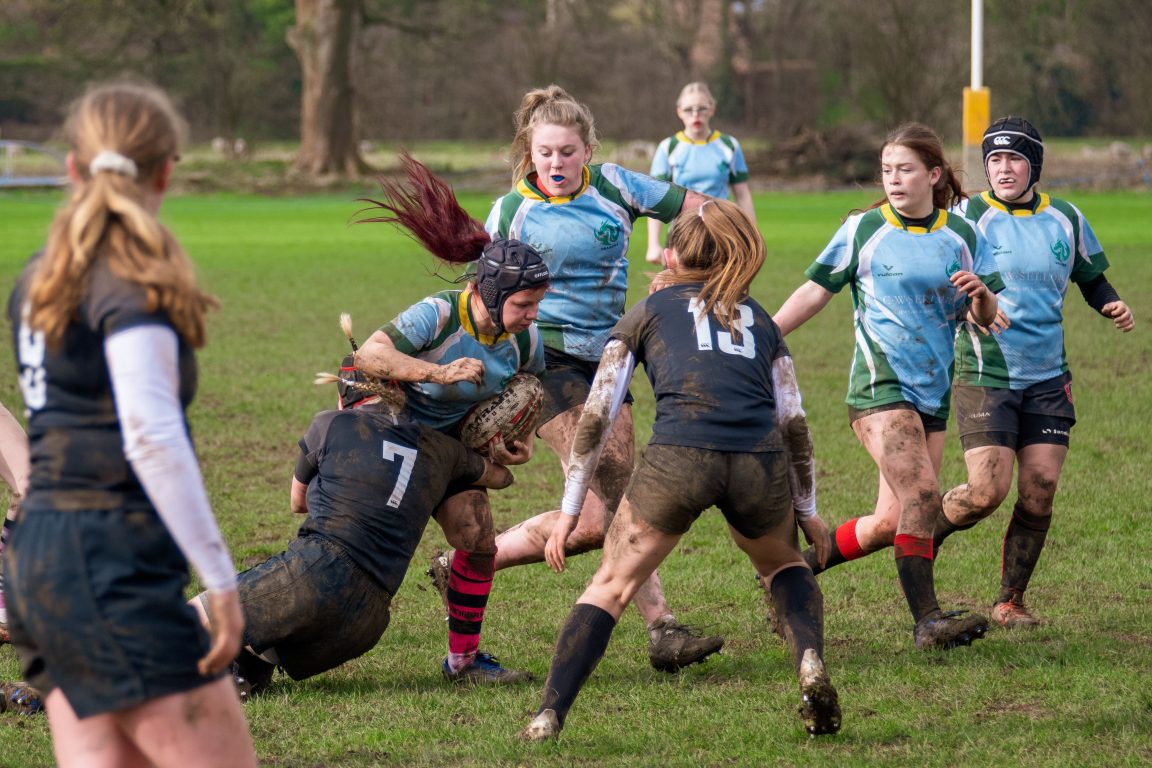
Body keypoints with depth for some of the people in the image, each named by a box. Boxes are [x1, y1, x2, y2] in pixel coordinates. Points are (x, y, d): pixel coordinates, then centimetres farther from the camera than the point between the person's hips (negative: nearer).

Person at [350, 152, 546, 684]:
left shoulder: (525, 341, -13)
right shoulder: (440, 315, -33)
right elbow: (369, 355, -39)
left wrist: (521, 440, -9)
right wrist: (440, 373, -46)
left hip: (451, 440, 5)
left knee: (479, 542, -5)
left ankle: (463, 658, 11)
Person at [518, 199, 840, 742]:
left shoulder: (646, 314, 22)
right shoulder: (758, 319, 28)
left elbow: (596, 416, 16)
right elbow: (793, 423, 24)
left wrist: (570, 509, 18)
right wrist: (807, 512, 33)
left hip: (678, 456, -2)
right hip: (760, 462, 2)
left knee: (611, 588, 11)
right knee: (783, 563, 31)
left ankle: (549, 717, -3)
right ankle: (811, 666, 7)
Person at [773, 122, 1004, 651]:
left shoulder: (961, 236, 9)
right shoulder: (864, 229, 1)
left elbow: (987, 318, 11)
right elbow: (817, 290, 8)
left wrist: (981, 295, -13)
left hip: (932, 393, 5)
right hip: (879, 385, -4)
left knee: (893, 521, 2)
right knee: (922, 496, -21)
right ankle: (926, 619, -19)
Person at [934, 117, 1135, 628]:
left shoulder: (1066, 219, 7)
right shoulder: (970, 216, -5)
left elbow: (1091, 278, 20)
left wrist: (1111, 306, -1)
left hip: (1048, 379, 4)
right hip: (985, 376, -4)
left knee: (1038, 494, -3)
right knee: (987, 493, -13)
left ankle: (1010, 601, 13)